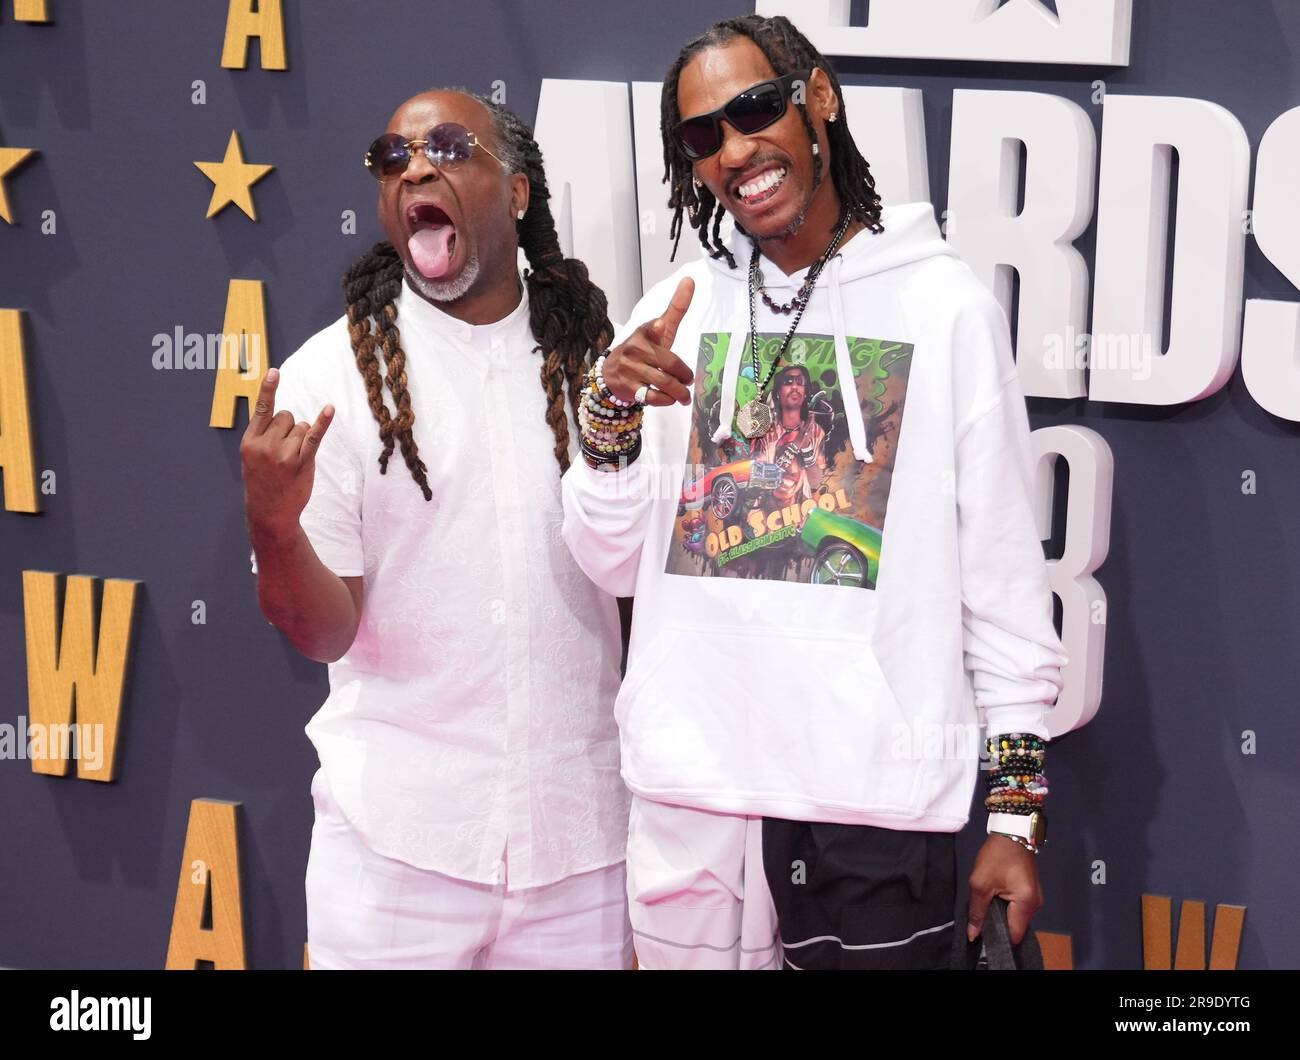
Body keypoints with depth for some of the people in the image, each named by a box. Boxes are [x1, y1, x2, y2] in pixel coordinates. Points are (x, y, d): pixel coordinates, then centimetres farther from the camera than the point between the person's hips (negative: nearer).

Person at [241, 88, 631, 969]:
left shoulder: (597, 356, 6)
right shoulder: (329, 374, -1)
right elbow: (327, 632, -6)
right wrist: (274, 527, -24)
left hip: (581, 839, 2)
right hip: (397, 842, -2)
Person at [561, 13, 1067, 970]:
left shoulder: (945, 307, -3)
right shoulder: (675, 313, 6)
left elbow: (1004, 569, -2)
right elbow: (613, 566, 7)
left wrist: (1018, 810, -2)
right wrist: (613, 418, -12)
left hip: (880, 806, -3)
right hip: (688, 794, 3)